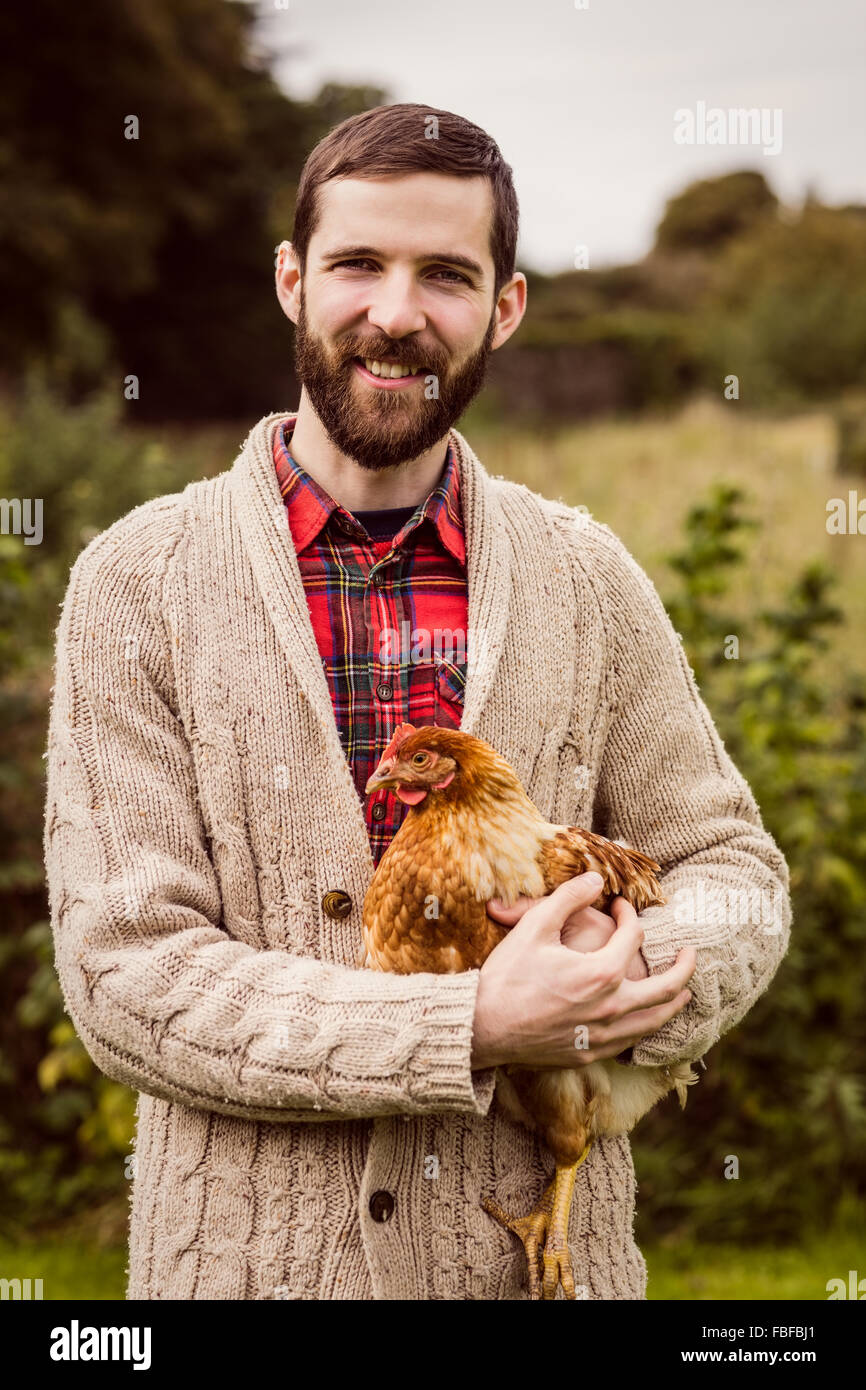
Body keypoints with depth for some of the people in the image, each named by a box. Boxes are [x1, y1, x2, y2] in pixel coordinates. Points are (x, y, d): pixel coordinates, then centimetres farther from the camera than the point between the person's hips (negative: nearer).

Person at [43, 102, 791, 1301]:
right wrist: (473, 1029, -22)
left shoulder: (589, 579, 1)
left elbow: (730, 867, 6)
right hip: (252, 1255, -2)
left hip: (545, 1249, 2)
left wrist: (638, 978, -17)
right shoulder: (138, 581, -7)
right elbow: (128, 975, -12)